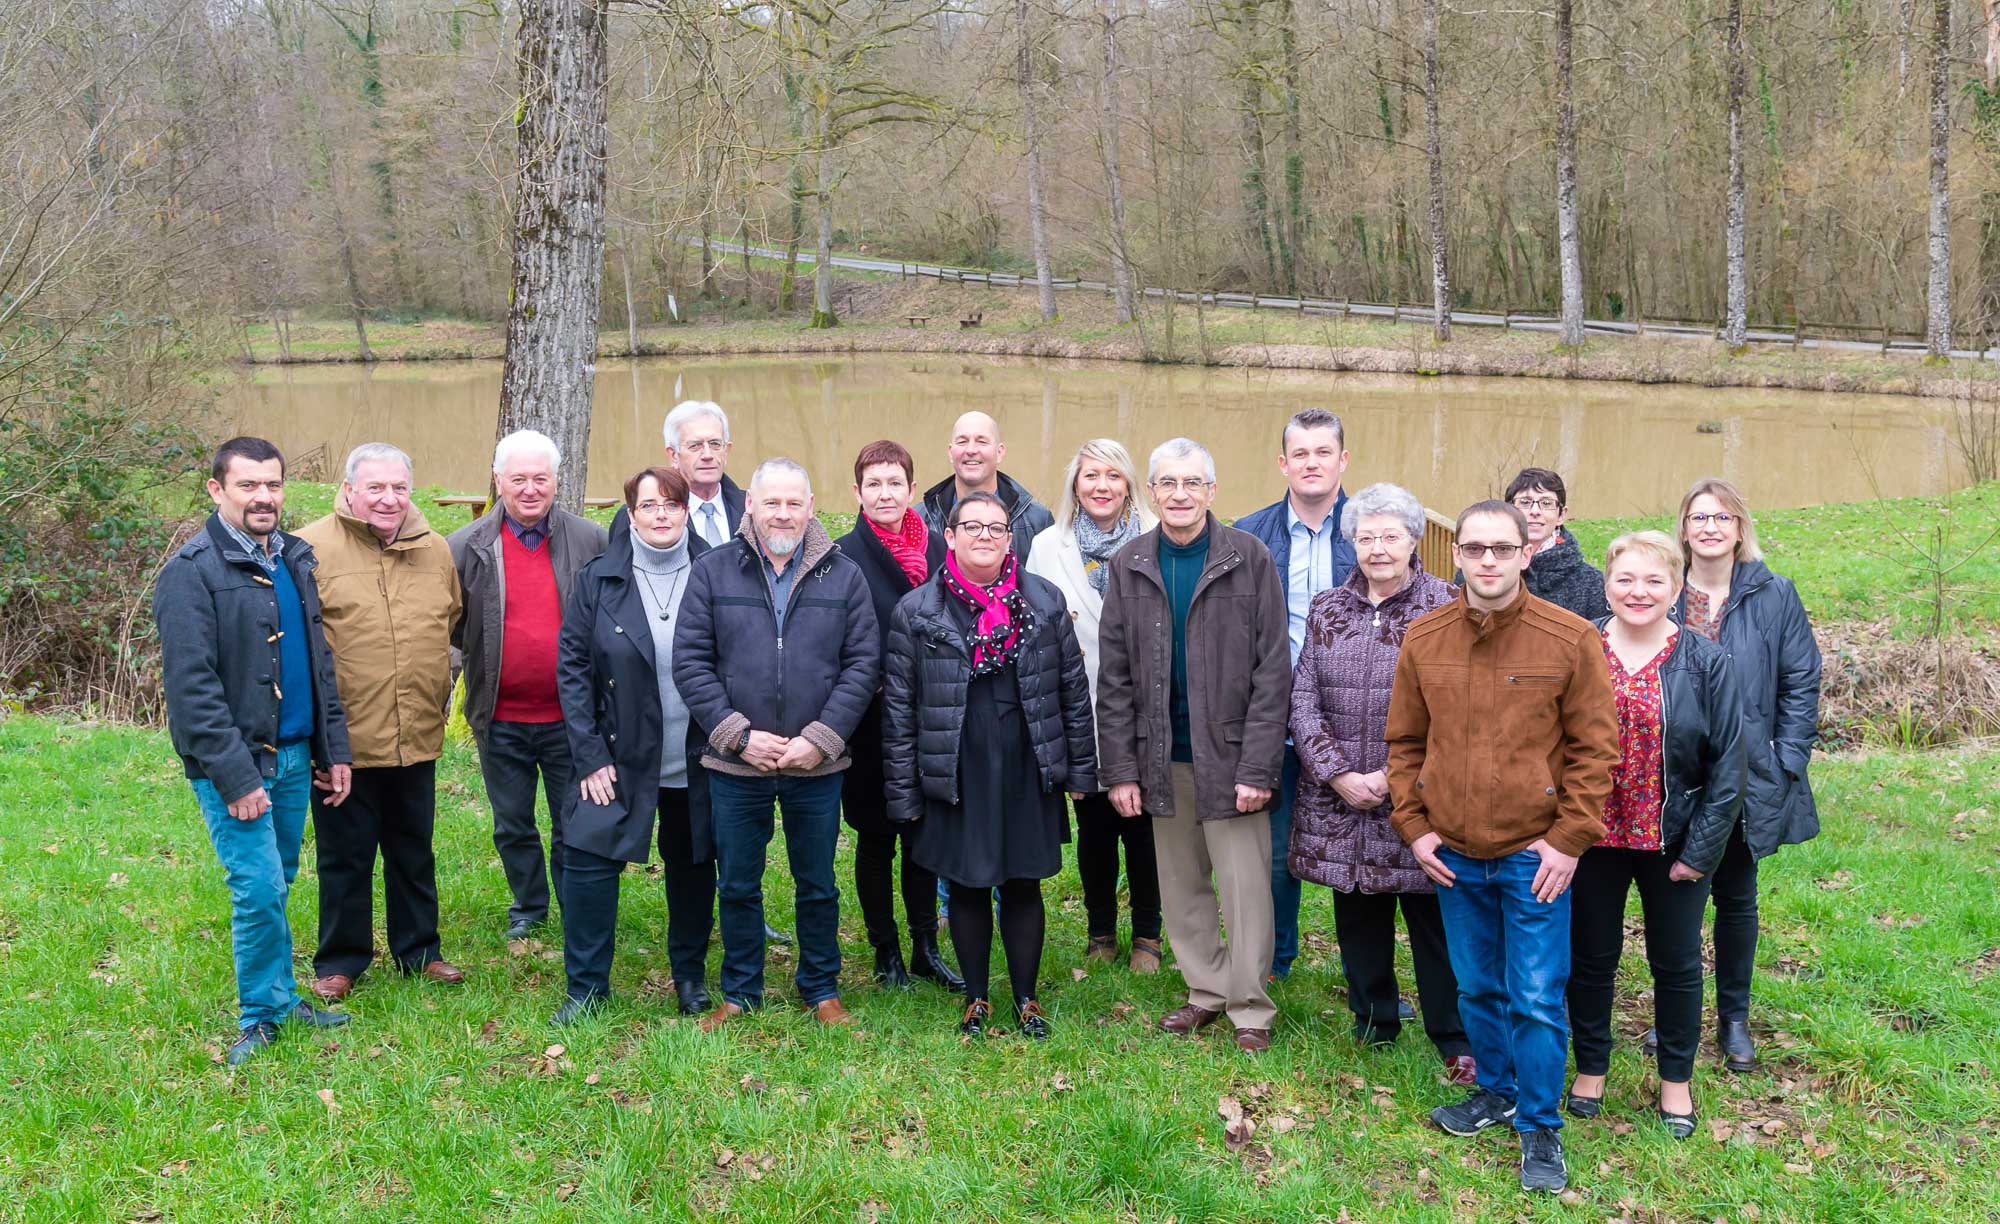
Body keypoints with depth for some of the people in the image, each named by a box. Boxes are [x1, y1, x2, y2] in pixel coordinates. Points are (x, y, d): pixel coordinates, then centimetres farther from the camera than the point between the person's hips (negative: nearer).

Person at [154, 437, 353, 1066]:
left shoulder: (294, 559, 11)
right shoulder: (192, 572, -12)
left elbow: (319, 662, 17)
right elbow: (192, 686, -16)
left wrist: (334, 749, 12)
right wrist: (236, 777, -19)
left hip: (294, 754, 7)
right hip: (235, 760, -7)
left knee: (277, 883, 14)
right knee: (260, 889, -7)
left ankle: (278, 999, 27)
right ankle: (262, 1013, 10)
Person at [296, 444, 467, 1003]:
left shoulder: (434, 549, 7)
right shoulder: (311, 549, -10)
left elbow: (452, 621, 21)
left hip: (417, 735, 4)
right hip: (345, 737, -4)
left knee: (414, 851, 17)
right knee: (345, 855, 8)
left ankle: (419, 949, 31)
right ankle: (340, 960, 23)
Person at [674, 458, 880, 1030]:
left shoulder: (844, 576, 2)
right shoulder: (713, 571, 0)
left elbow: (863, 665, -1)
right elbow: (690, 662, -3)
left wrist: (821, 739, -11)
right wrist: (738, 736, -11)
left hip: (818, 767, 0)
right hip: (736, 766, 0)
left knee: (818, 885, 12)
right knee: (737, 885, 11)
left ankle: (821, 989, 29)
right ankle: (740, 992, 28)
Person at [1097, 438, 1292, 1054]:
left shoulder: (1249, 558, -5)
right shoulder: (1129, 566, 5)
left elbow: (1272, 672, -7)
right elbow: (1114, 677, 6)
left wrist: (1258, 767, -12)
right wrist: (1119, 768, 0)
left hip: (1229, 755, -3)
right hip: (1163, 759, 3)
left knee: (1244, 886, 0)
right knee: (1180, 887, 11)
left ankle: (1250, 1007, 13)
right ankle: (1206, 991, 27)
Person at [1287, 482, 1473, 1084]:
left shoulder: (1445, 607, -4)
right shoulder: (1326, 608, 8)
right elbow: (1303, 700, 4)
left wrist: (1393, 776, -13)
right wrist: (1339, 774, -7)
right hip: (1339, 801, 4)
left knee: (1434, 919, 2)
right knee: (1357, 918, 13)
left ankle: (1456, 1044, 16)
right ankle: (1374, 1026, 30)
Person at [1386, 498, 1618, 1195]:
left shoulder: (1571, 639, -8)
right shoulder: (1423, 640, 1)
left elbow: (1594, 747, -6)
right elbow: (1405, 742, 9)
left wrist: (1569, 839, -10)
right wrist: (1413, 826, 2)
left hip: (1534, 854, -3)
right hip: (1453, 854, 3)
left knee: (1536, 999, 1)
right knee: (1477, 988, 16)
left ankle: (1539, 1126, 18)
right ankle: (1496, 1090, 37)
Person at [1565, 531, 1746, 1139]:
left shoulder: (1706, 663, -7)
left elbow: (1728, 764, -6)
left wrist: (1701, 849, -10)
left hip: (1673, 843, 0)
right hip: (1593, 838, 1)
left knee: (1676, 963, 13)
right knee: (1591, 958, 13)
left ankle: (1676, 1079, 32)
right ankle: (1591, 1067, 33)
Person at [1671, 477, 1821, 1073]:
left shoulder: (1775, 597, -1)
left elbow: (1801, 685, 1)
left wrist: (1786, 764, -6)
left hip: (1746, 779, 0)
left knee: (1736, 898, 12)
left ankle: (1734, 1018, 26)